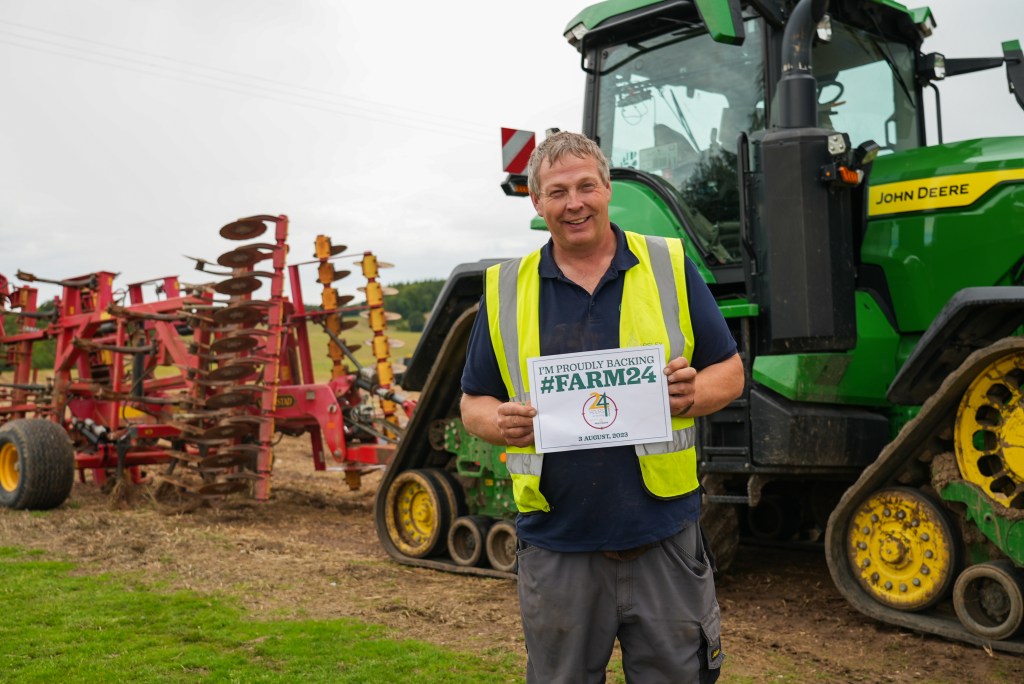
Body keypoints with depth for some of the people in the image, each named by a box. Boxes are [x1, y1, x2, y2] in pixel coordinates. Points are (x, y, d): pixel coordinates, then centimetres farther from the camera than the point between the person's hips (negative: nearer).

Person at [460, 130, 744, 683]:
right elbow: (475, 403, 9)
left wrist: (694, 394, -15)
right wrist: (503, 423, -13)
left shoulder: (669, 266, 4)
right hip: (556, 547, 1)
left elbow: (730, 372, 6)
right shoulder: (505, 288, 5)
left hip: (663, 536, 0)